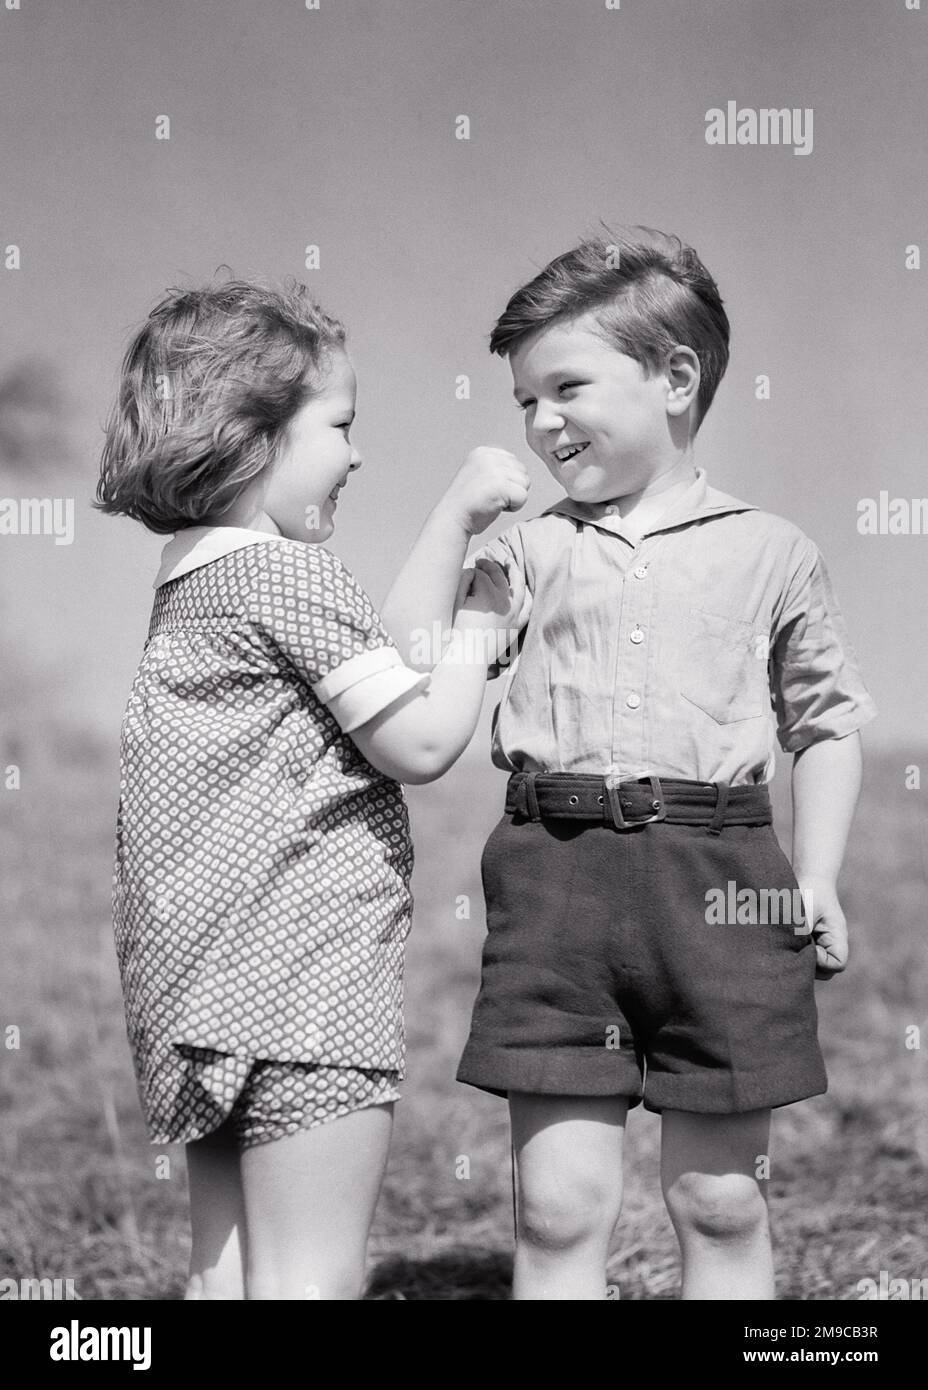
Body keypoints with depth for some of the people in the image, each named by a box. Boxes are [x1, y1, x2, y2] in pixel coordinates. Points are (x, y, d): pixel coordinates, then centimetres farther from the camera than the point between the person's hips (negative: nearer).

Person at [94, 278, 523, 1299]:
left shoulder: (188, 583, 17)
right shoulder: (292, 575, -12)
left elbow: (371, 658, 21)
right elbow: (421, 743, -12)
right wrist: (479, 620, 2)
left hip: (201, 968, 10)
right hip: (303, 956, -10)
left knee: (226, 1268, 13)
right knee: (313, 1279, -6)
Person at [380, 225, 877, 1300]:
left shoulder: (768, 553, 8)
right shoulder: (529, 550, 11)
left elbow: (827, 722, 12)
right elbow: (405, 662, 3)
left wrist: (816, 880, 2)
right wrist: (457, 508, 0)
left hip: (716, 880, -1)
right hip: (555, 876, 1)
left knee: (721, 1200, 9)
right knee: (559, 1202, 2)